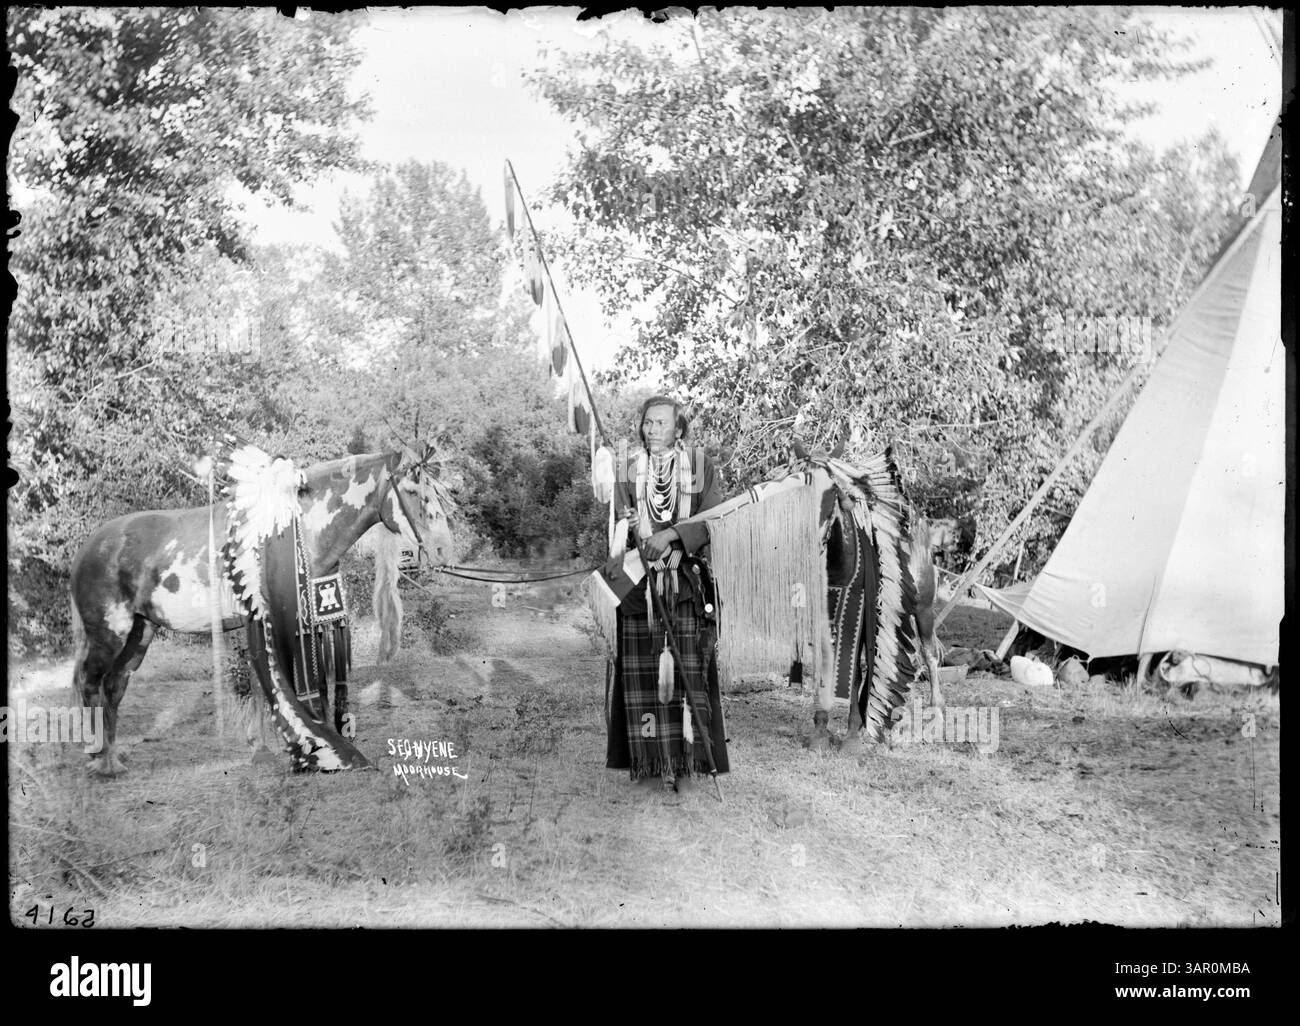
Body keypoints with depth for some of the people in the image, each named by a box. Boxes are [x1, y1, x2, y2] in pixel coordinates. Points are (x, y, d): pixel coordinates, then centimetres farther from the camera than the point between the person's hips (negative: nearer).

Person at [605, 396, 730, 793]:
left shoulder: (700, 464, 3)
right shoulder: (631, 470, 9)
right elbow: (619, 525, 6)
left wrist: (670, 534, -16)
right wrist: (629, 530, -18)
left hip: (685, 583, -2)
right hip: (639, 583, 2)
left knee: (687, 667, -5)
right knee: (642, 669, -1)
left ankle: (687, 754, 0)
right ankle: (650, 755, 6)